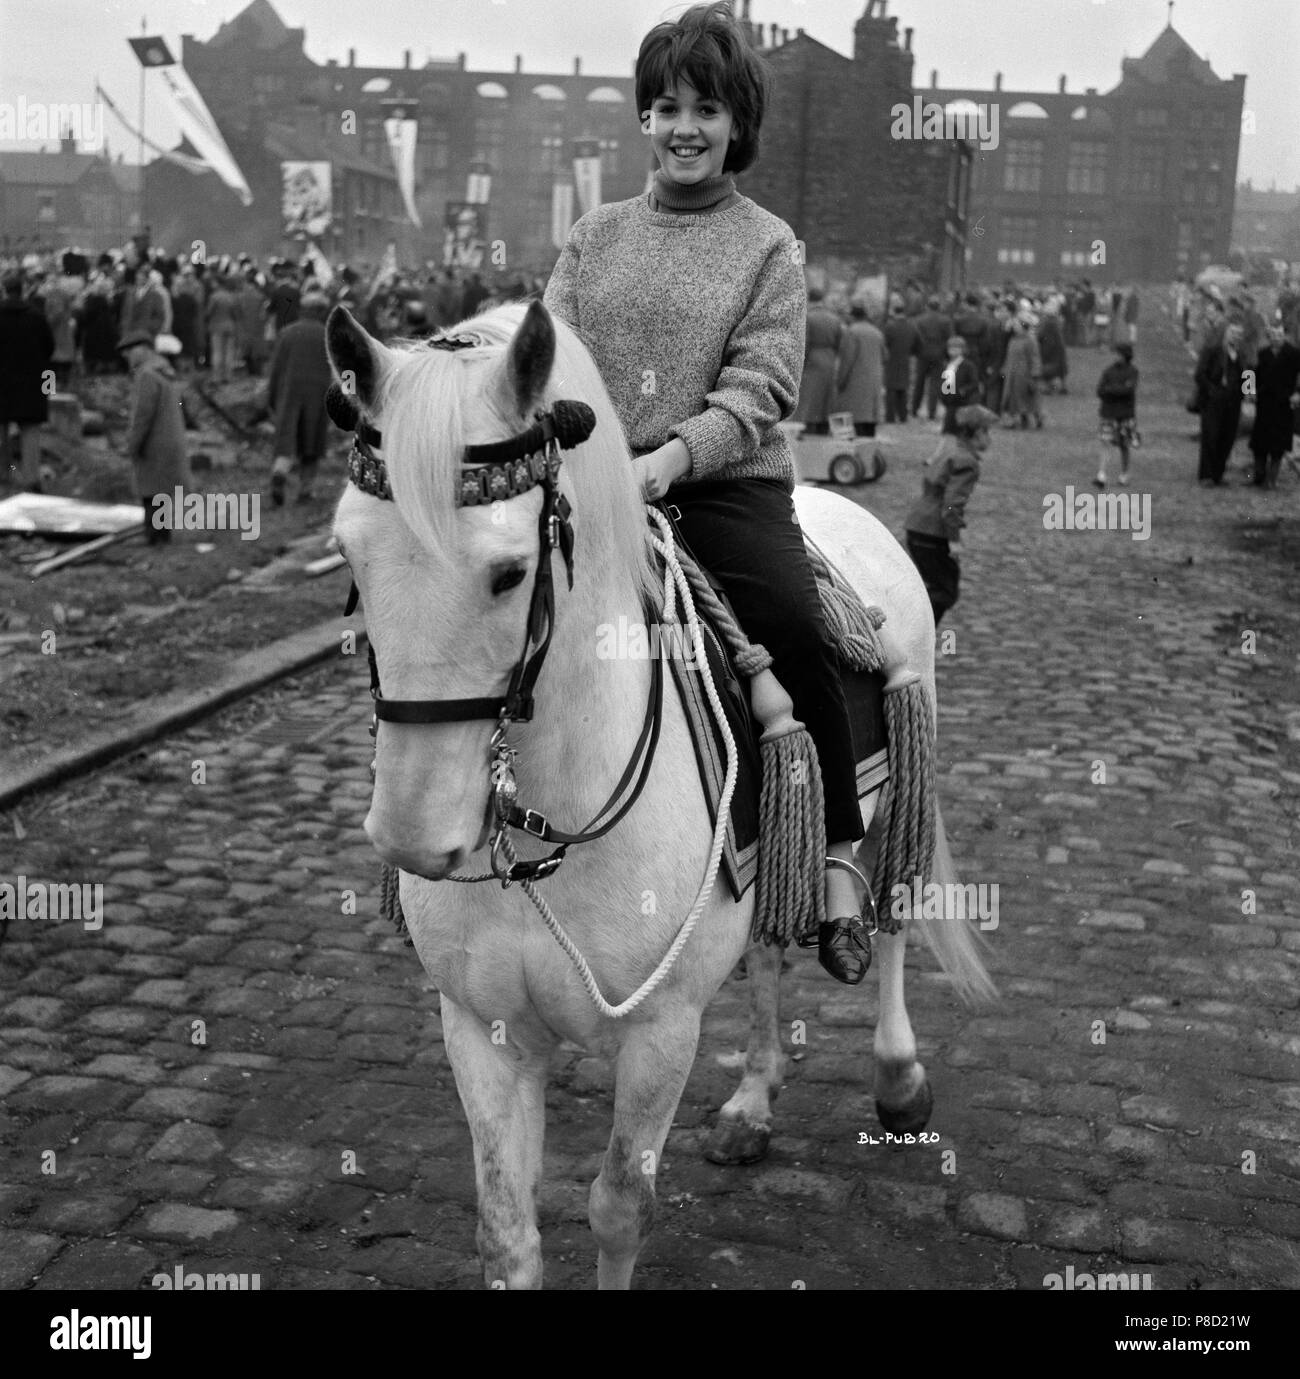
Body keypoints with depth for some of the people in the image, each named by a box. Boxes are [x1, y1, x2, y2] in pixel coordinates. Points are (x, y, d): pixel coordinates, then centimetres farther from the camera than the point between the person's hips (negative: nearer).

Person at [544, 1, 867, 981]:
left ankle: (837, 856, -11)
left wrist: (673, 456, -22)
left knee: (795, 625, -28)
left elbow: (759, 388, -4)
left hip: (726, 483, -3)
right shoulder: (596, 235, 17)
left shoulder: (768, 244, 8)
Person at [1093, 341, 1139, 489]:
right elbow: (1100, 391, -5)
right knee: (1106, 443, -10)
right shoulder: (1108, 371, 3)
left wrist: (1109, 389, -15)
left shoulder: (1132, 372, 0)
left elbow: (1130, 390, -16)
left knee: (1124, 446, 6)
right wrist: (1121, 390, -14)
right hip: (1109, 414, 0)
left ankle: (1124, 476, 20)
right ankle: (1101, 476, -16)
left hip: (1126, 414, 0)